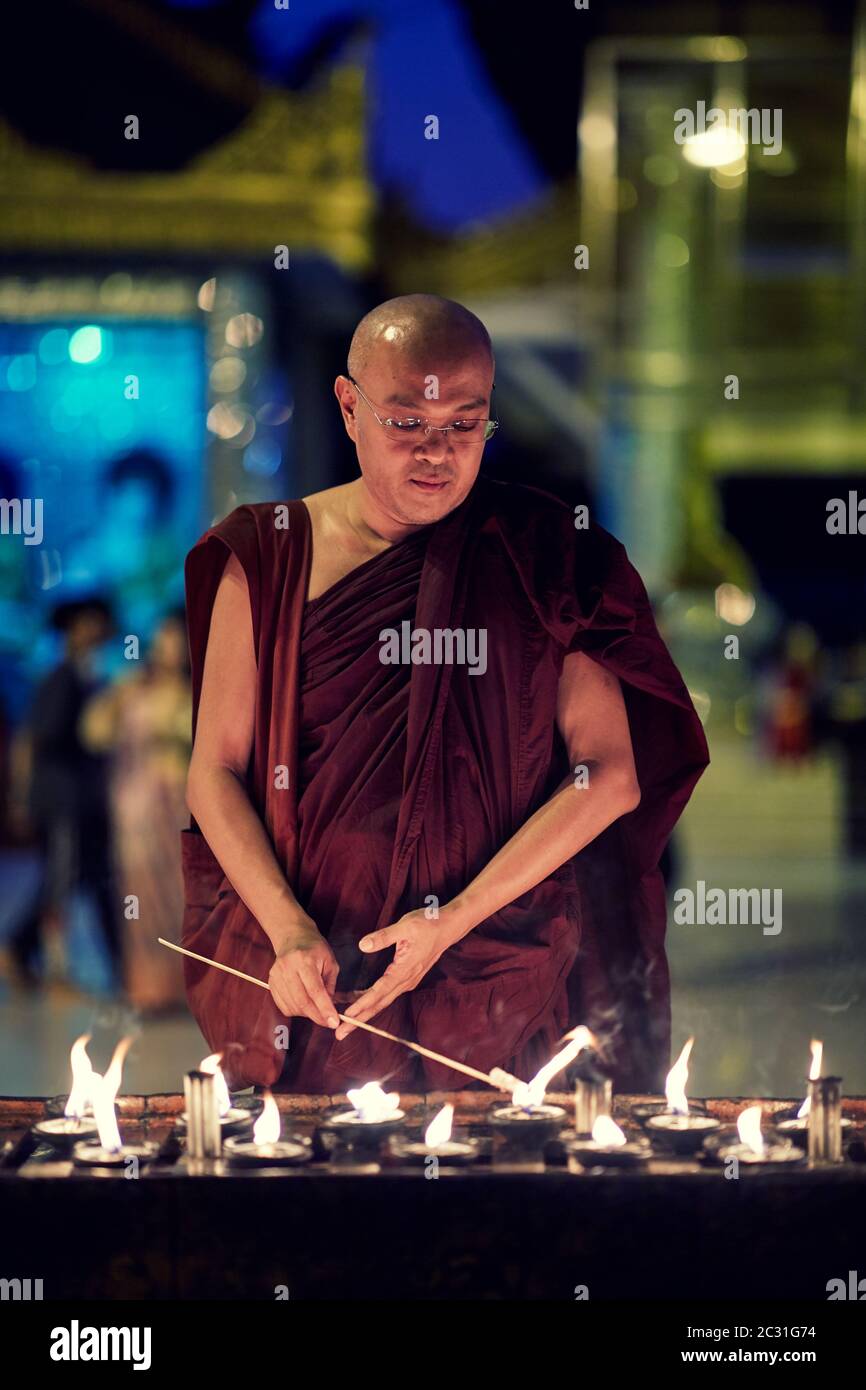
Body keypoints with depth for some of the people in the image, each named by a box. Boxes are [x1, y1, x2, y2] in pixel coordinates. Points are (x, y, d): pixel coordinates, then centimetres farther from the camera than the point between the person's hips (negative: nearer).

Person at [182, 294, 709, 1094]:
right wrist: (290, 929, -13)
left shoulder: (546, 554, 0)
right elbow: (215, 769, 2)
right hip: (308, 973, 1)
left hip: (501, 973, 0)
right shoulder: (269, 556, 2)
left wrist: (454, 920, -12)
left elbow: (612, 775, -4)